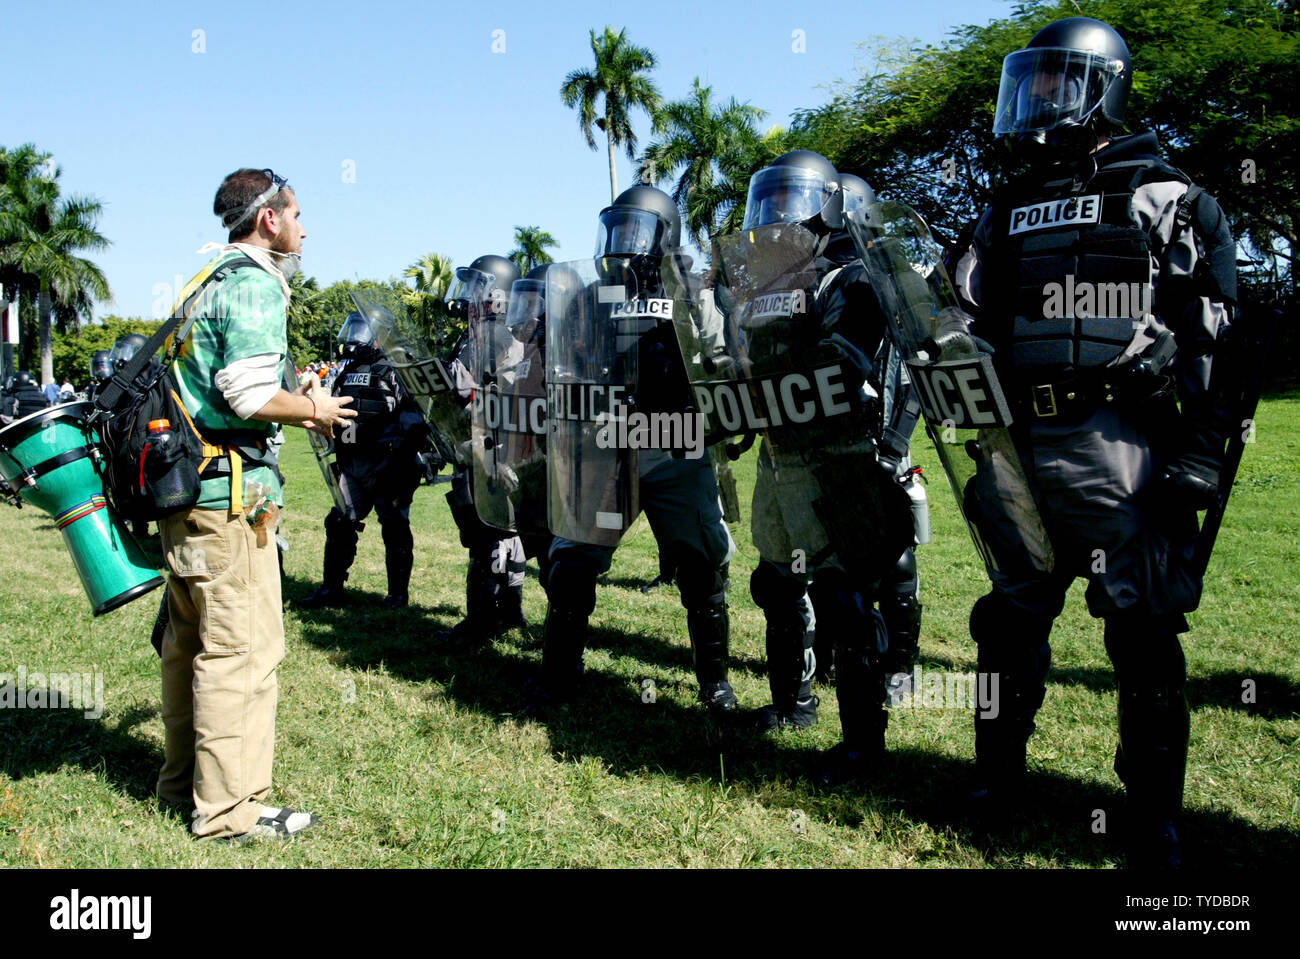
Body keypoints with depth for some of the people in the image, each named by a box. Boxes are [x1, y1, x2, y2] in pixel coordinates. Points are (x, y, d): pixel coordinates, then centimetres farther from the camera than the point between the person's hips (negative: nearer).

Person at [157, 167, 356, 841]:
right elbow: (250, 397, -21)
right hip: (229, 487, -10)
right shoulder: (254, 284, -11)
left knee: (190, 638, 17)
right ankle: (229, 809, 0)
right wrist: (313, 410, -5)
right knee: (243, 646, -5)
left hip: (182, 482, 10)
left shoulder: (206, 281, 18)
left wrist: (296, 395, 19)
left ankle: (184, 779, 28)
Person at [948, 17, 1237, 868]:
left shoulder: (1163, 199, 2)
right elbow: (975, 332, 18)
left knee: (1144, 633, -1)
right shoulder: (1009, 211, 17)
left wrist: (1200, 455, -12)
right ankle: (1000, 776, 28)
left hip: (1123, 447, -5)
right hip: (1025, 447, 5)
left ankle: (1155, 814, 11)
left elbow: (1214, 337, -4)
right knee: (1010, 619, 12)